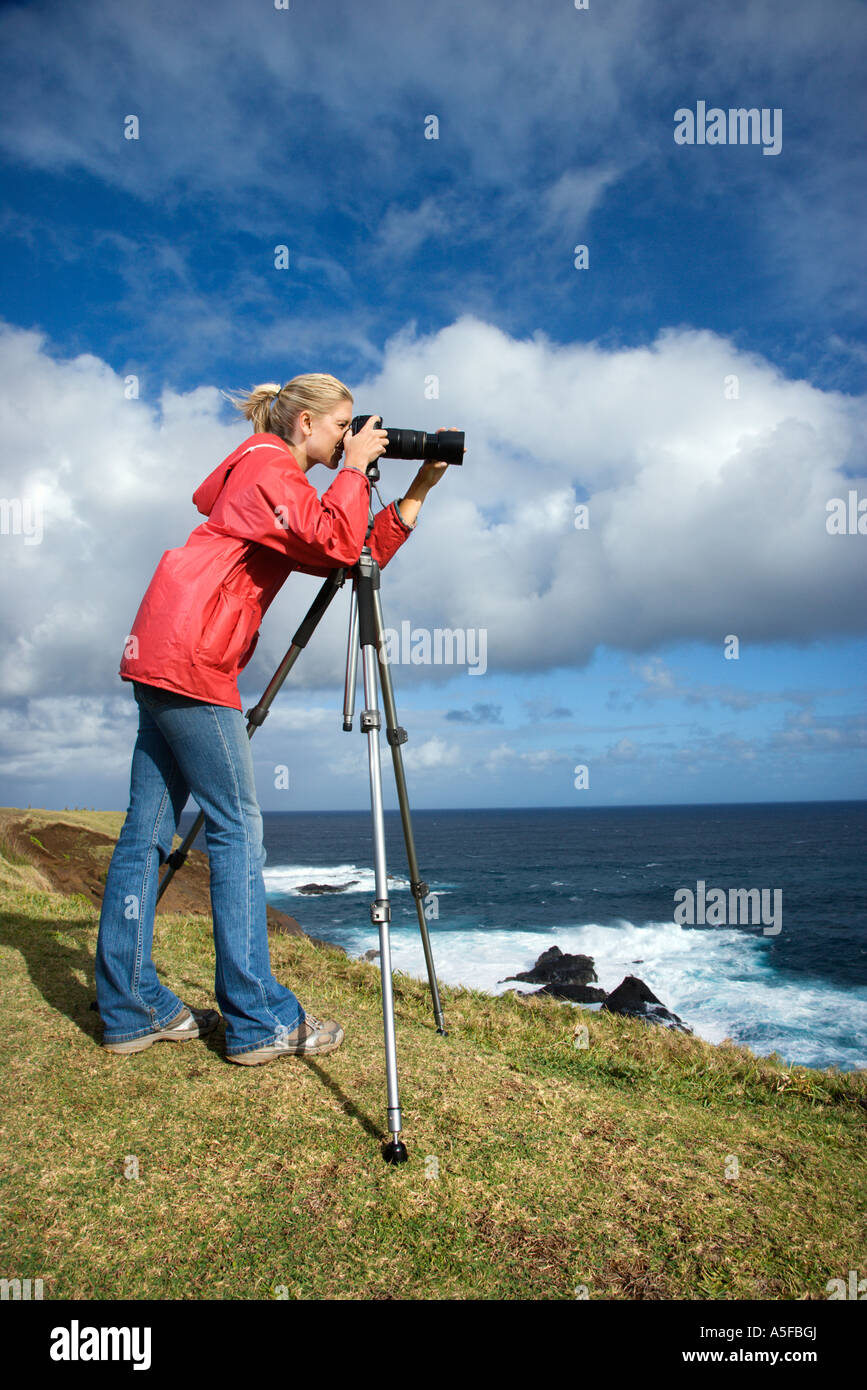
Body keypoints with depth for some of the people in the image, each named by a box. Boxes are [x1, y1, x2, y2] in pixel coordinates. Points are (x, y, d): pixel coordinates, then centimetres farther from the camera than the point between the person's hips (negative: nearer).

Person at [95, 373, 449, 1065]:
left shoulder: (274, 476, 25)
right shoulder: (268, 469, -4)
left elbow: (363, 554, 18)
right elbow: (336, 545, -21)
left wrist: (420, 486, 14)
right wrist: (354, 471, -5)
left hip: (162, 656, 10)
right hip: (191, 657, -10)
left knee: (149, 827, 7)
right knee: (238, 828, -7)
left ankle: (131, 1008, 14)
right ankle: (260, 1020, 0)